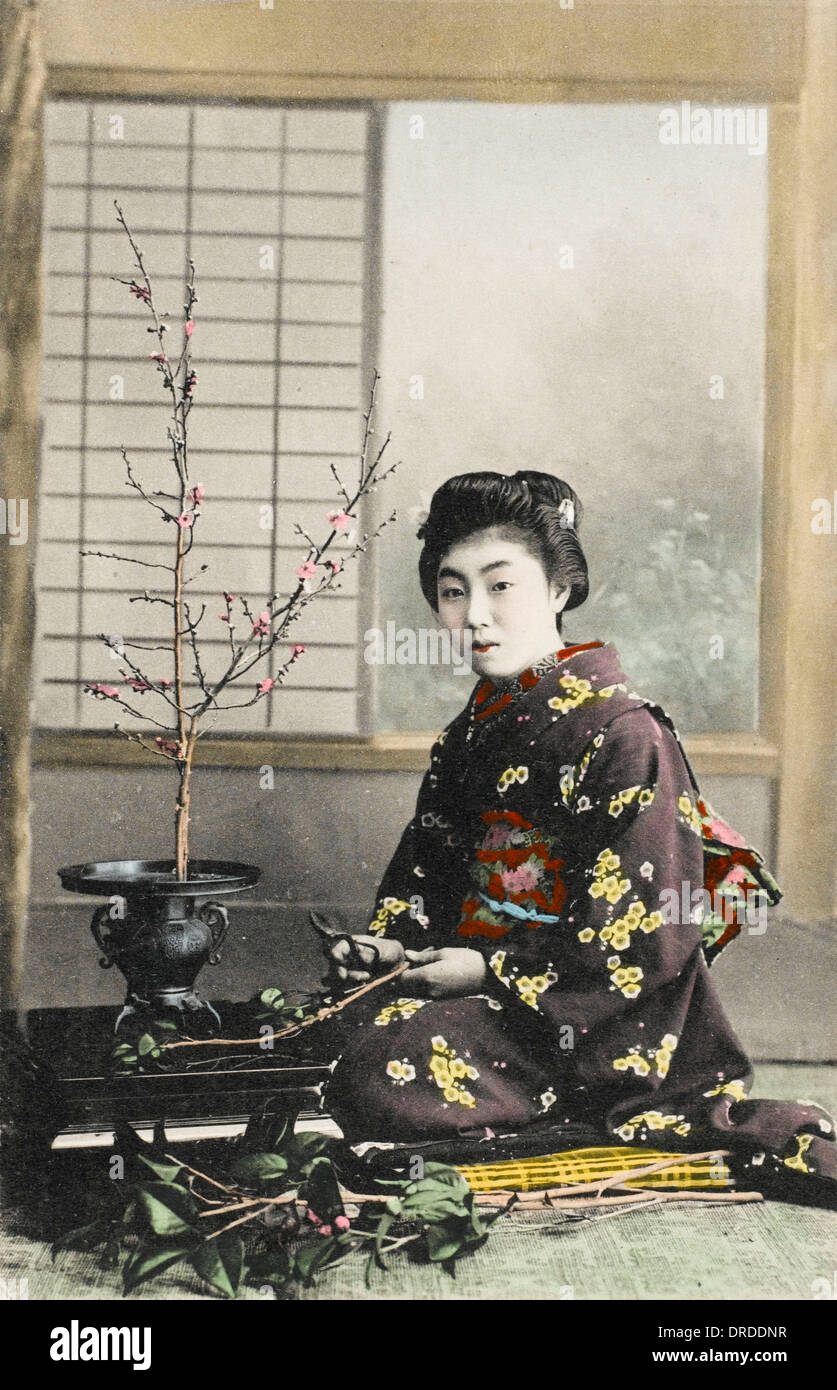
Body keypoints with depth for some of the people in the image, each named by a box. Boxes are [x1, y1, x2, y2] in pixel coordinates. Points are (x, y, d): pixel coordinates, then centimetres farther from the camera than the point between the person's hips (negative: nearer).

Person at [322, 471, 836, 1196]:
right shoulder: (474, 730, 10)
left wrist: (493, 970, -17)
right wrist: (389, 942, -4)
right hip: (481, 967, 9)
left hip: (592, 1019, -9)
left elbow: (646, 939, -19)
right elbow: (433, 861, 16)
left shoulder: (623, 734, -16)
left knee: (382, 1075, -24)